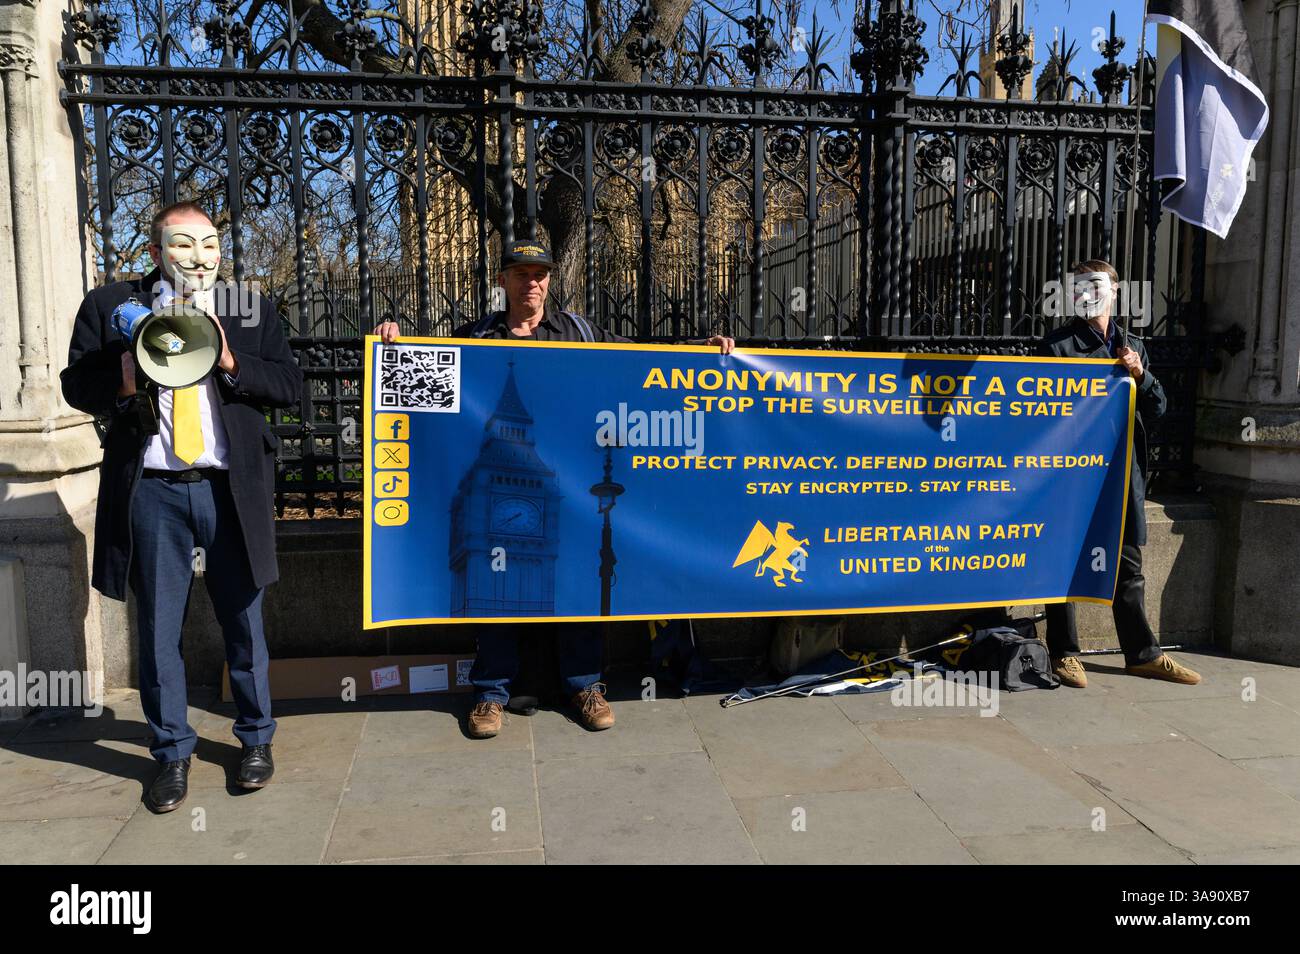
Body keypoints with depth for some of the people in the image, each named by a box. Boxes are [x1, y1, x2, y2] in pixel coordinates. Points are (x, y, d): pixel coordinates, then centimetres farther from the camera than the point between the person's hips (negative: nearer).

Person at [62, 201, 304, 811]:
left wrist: (229, 361, -15)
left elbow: (290, 386, 1)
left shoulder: (253, 311, 8)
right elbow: (76, 384, 6)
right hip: (150, 491, 0)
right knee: (157, 630, 9)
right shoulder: (109, 306, 6)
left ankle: (256, 738, 29)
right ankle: (172, 752, 27)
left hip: (229, 490, 0)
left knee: (243, 623, 10)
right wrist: (122, 381, -16)